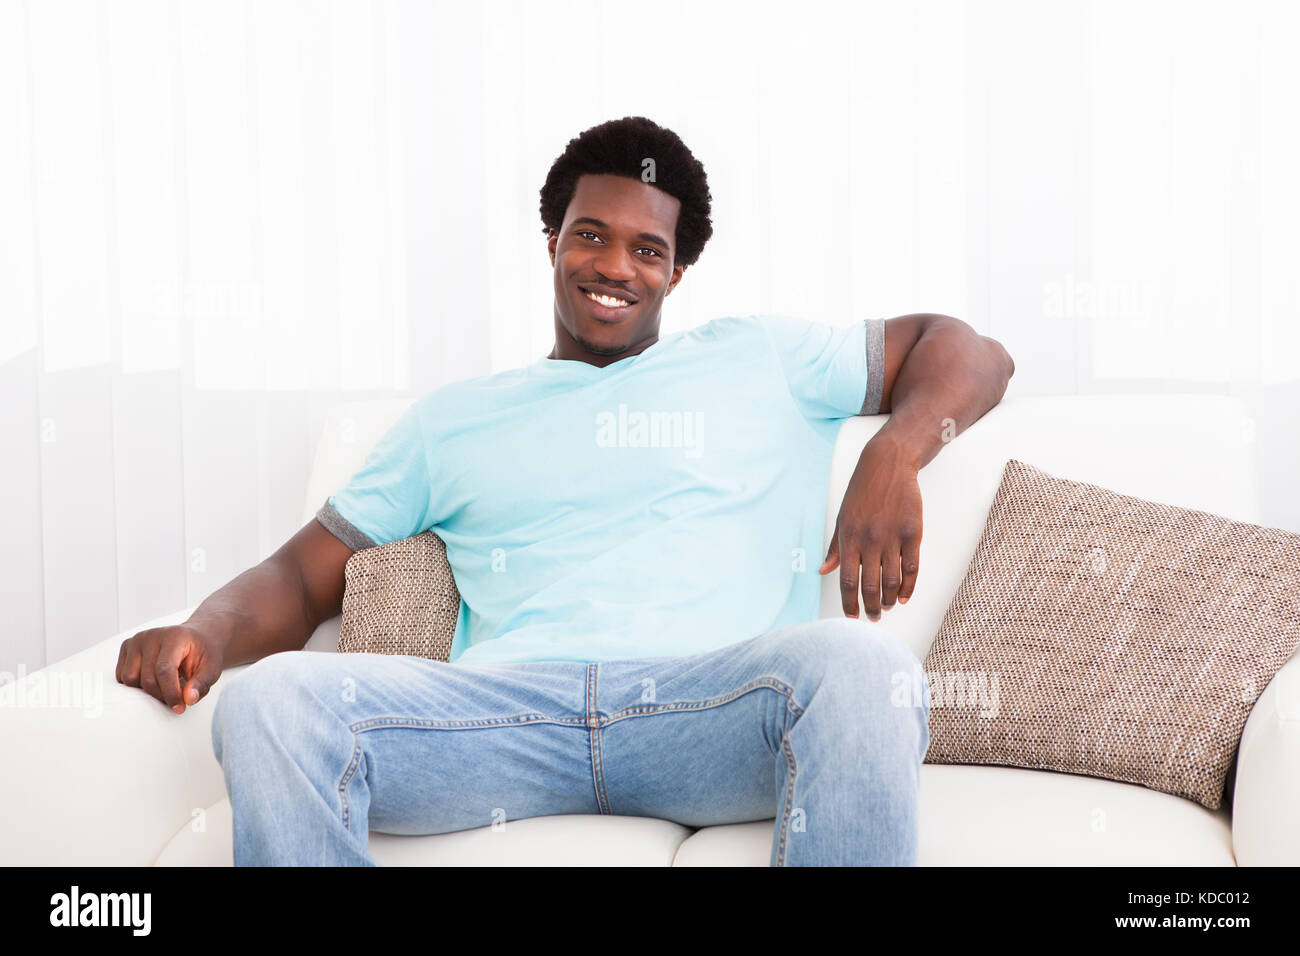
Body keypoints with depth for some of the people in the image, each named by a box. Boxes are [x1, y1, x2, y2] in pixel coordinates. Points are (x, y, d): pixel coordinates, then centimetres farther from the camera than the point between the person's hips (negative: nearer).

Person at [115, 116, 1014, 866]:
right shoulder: (455, 418, 27)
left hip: (708, 707, -1)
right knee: (271, 703, -27)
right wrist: (207, 632, -1)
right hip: (506, 705, 1)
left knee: (855, 663, -36)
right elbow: (304, 574, 23)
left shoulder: (758, 360, 25)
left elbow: (971, 354, 25)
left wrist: (893, 458, 2)